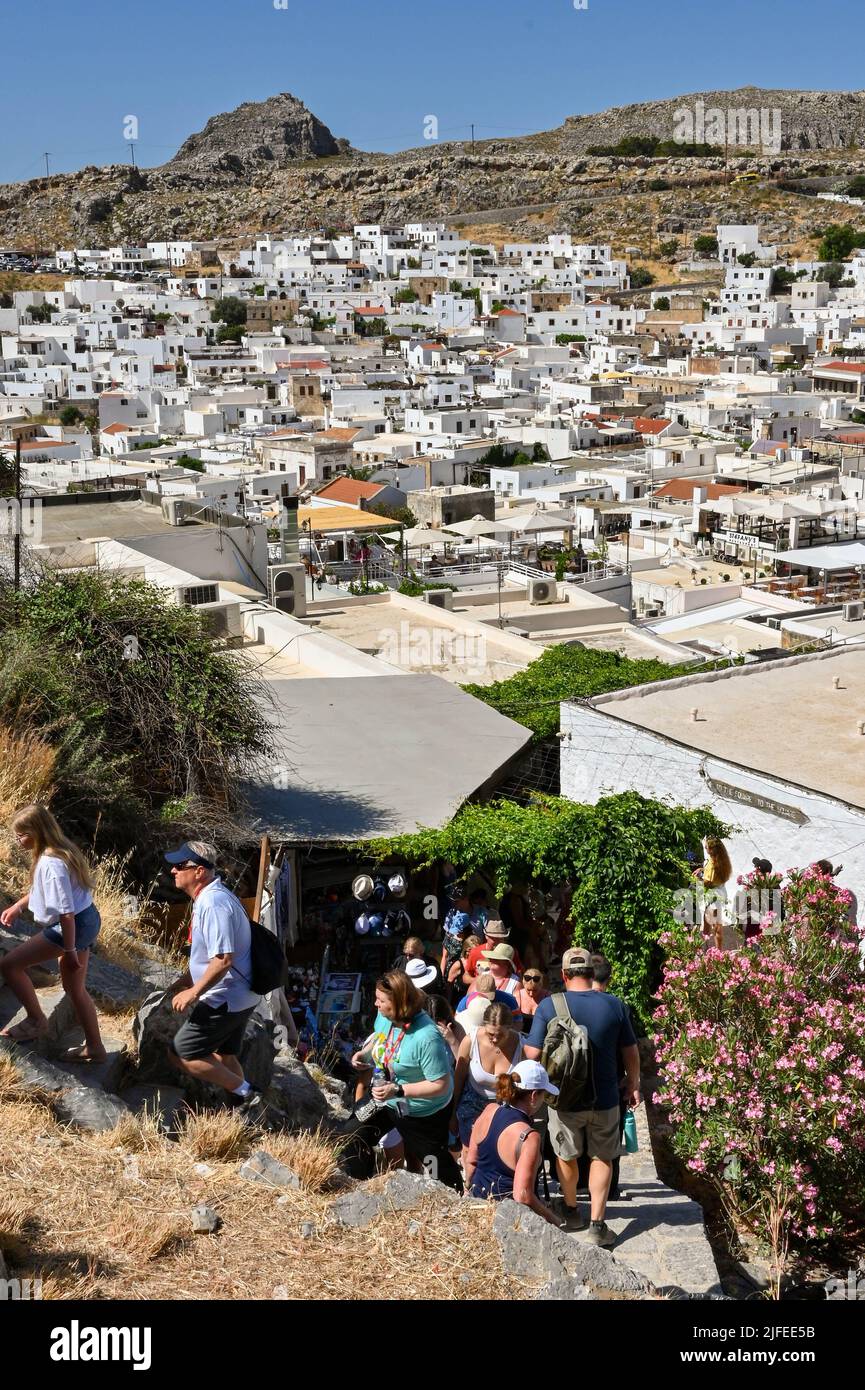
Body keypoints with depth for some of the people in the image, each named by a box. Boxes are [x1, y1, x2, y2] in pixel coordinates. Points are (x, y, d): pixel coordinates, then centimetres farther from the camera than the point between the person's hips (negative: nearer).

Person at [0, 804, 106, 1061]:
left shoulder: (51, 864, -25)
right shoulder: (59, 850, 5)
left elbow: (66, 912, -25)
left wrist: (70, 950, -20)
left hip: (73, 927, -10)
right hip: (87, 920, 10)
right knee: (74, 988, 20)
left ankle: (36, 1020, 9)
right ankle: (94, 1048, 30)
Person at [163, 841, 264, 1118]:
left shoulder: (213, 904, -25)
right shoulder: (210, 896, 9)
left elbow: (223, 959, -29)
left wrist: (193, 992, -20)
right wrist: (186, 979, 20)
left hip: (223, 1000, -10)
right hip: (238, 996, 10)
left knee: (181, 1054, -4)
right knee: (222, 1056, 21)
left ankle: (246, 1095, -1)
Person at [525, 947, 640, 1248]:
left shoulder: (548, 1006, -15)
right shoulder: (614, 1005, -9)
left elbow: (532, 1053, -14)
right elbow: (630, 1051, -1)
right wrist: (633, 1085, 15)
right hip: (605, 1098, 1)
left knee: (566, 1156, 22)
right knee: (602, 1157, 17)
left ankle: (571, 1210, 38)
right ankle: (598, 1223, 12)